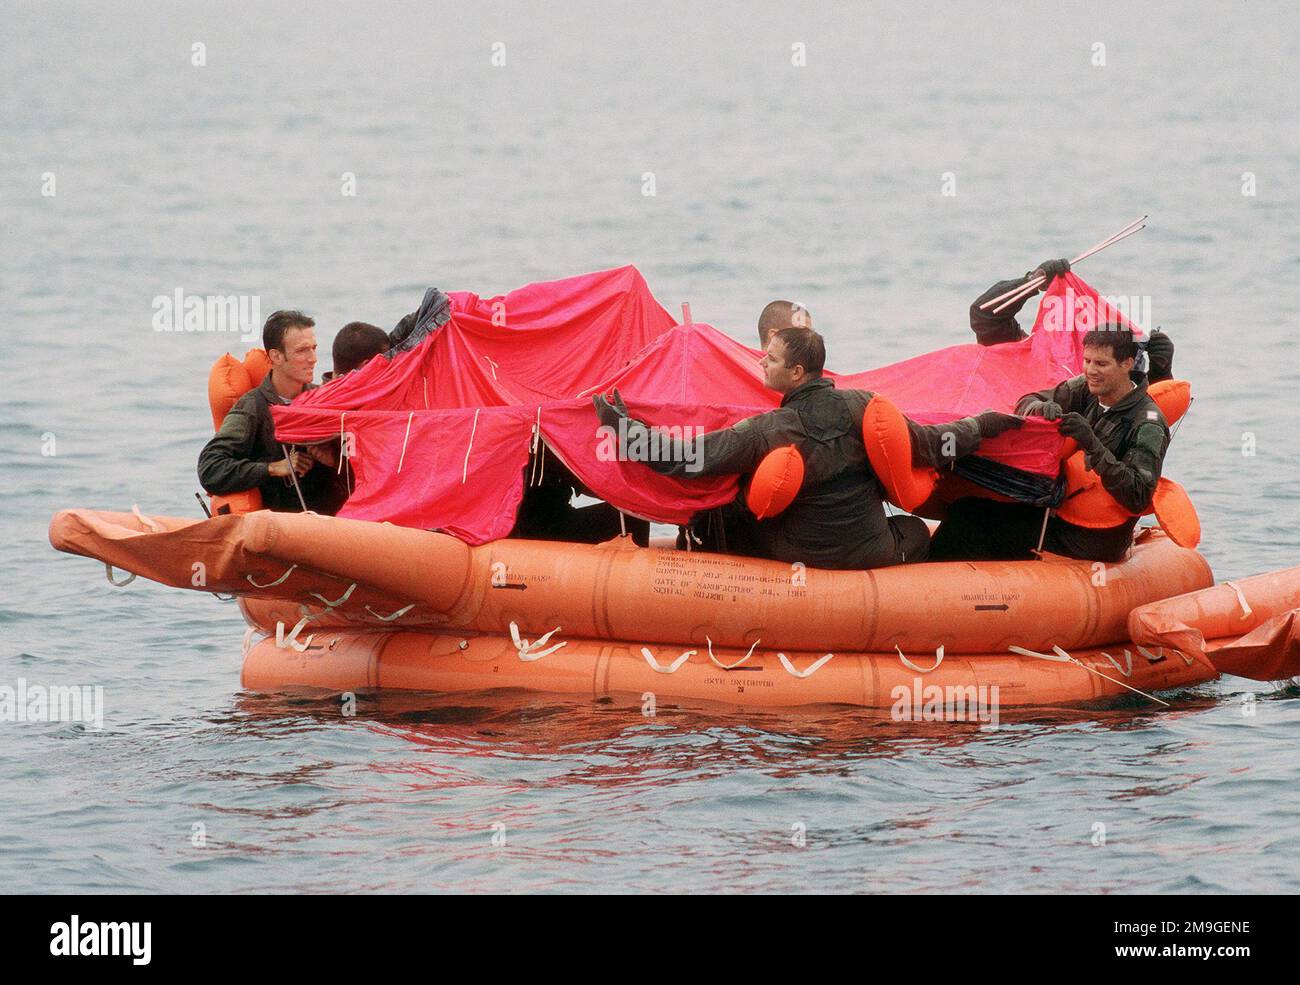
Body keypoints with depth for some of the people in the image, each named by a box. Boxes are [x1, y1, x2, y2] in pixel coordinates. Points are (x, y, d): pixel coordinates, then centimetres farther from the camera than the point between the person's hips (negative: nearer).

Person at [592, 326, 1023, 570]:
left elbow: (682, 460, -21)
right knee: (916, 529, 33)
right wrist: (984, 425, 17)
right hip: (871, 553, 2)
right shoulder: (862, 406, -11)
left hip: (800, 555, -2)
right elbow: (929, 446, -1)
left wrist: (622, 425, -11)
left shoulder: (765, 433, -20)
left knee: (718, 521, 17)